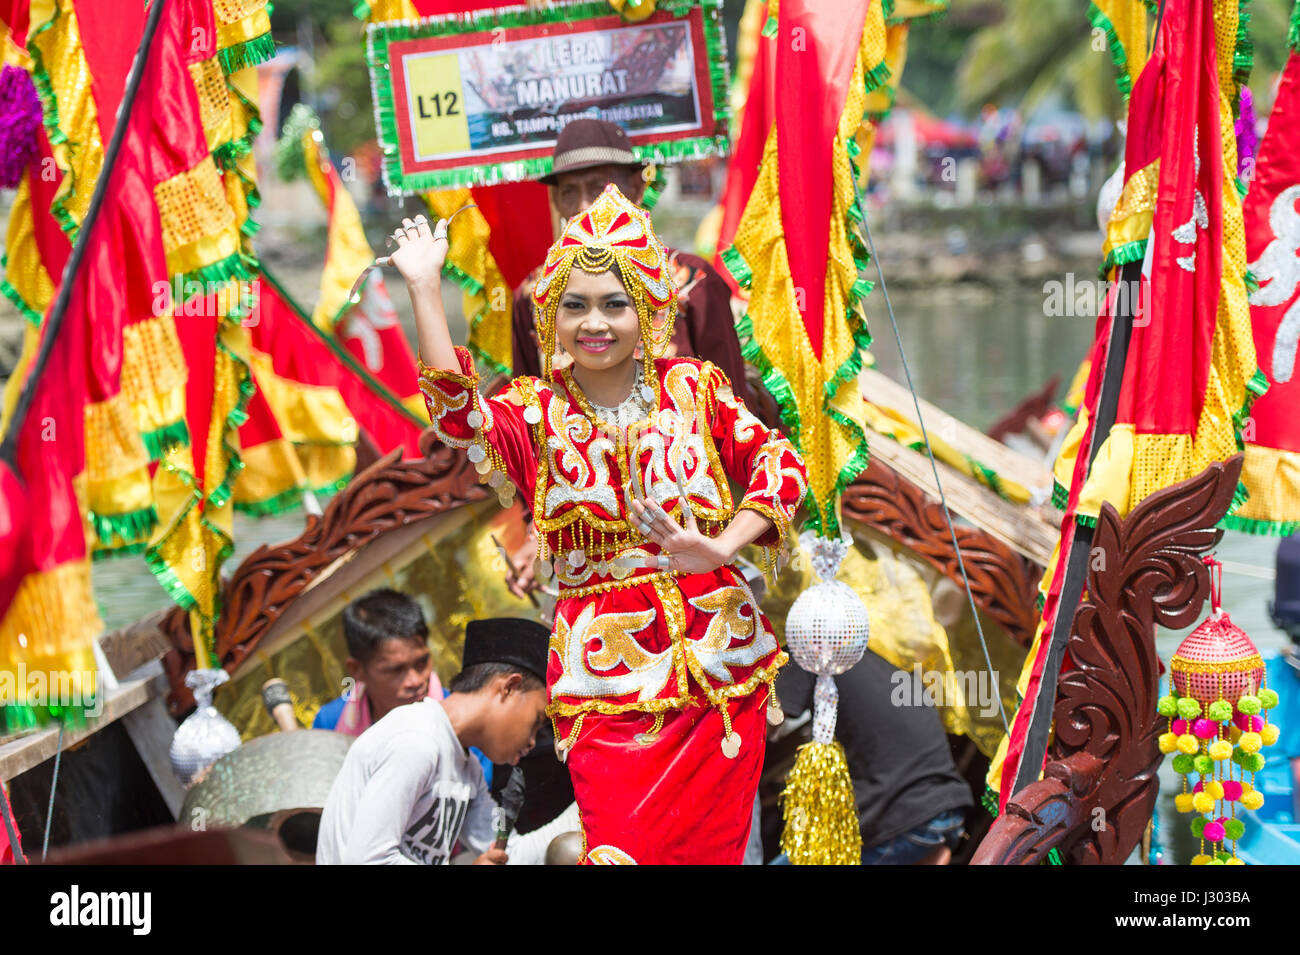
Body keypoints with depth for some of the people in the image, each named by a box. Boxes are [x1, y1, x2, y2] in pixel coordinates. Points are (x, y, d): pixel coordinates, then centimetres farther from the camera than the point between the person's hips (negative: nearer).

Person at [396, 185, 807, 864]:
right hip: (611, 676, -2)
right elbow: (461, 421, -19)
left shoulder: (692, 388, 7)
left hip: (720, 660, 2)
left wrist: (720, 548, -13)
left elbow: (779, 463, 3)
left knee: (711, 844, 6)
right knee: (624, 849, -7)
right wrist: (424, 288, -24)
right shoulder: (535, 412, 2)